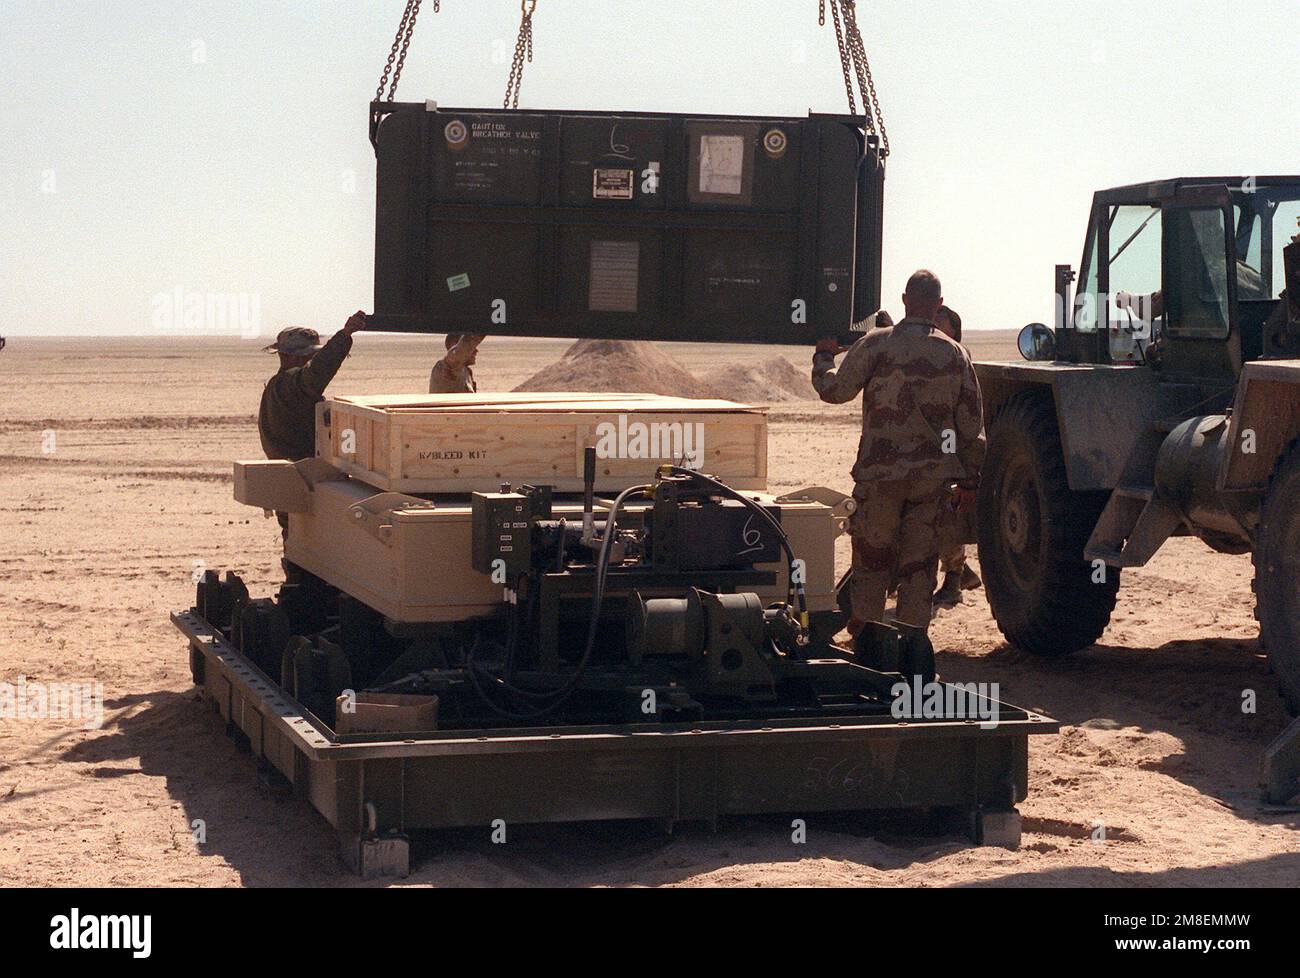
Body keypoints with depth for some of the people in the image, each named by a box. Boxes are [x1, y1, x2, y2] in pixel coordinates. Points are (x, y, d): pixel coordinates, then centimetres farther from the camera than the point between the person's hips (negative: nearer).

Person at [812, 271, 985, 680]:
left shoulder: (876, 344, -7)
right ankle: (913, 645, 10)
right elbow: (971, 425, 6)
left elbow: (834, 390, 0)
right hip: (932, 477, 2)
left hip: (881, 473, -2)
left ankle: (868, 647, 7)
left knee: (871, 563, 8)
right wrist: (969, 479, 14)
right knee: (919, 566, 9)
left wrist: (823, 356, 20)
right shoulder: (955, 355, 3)